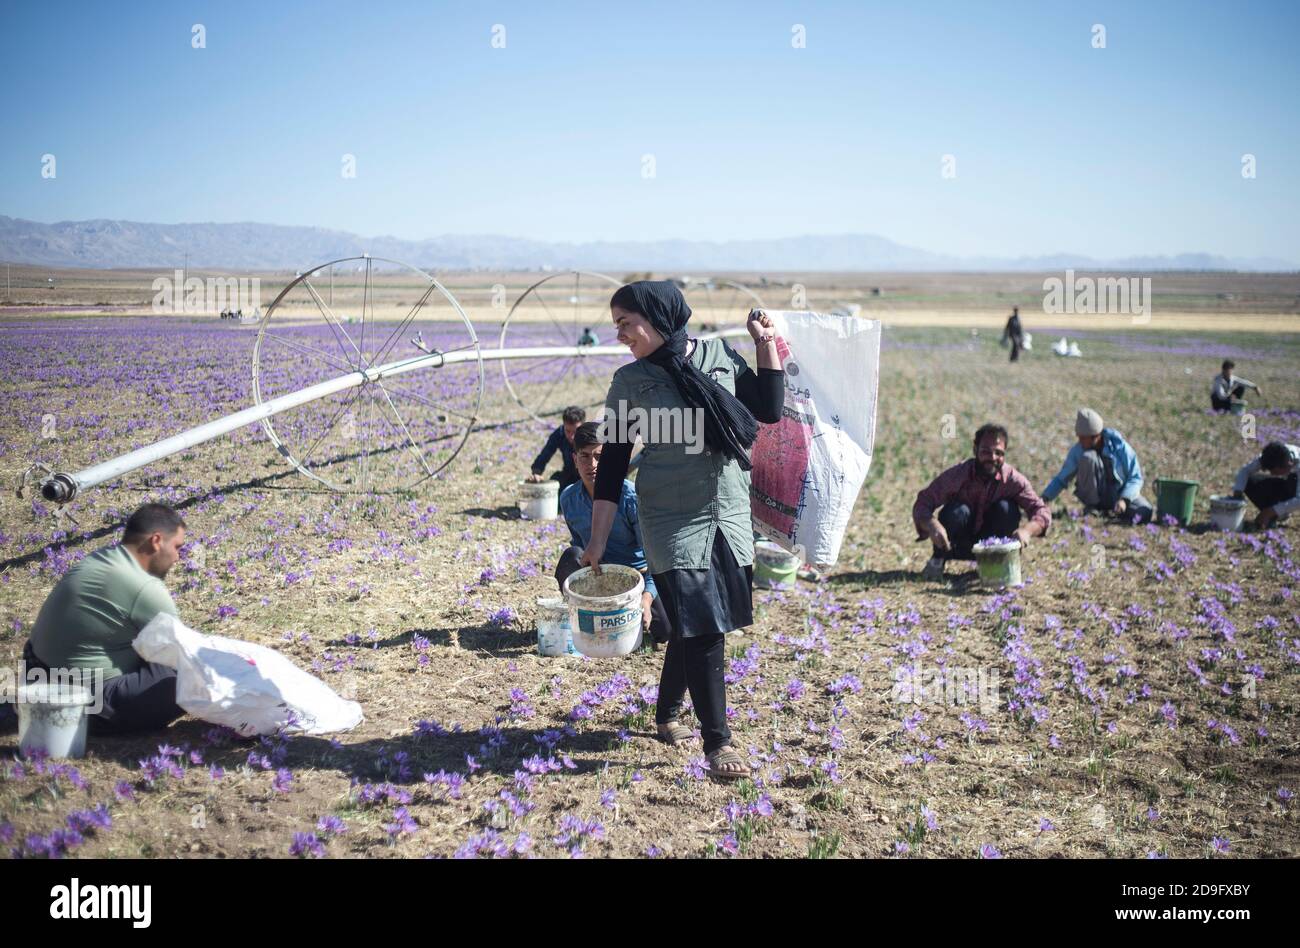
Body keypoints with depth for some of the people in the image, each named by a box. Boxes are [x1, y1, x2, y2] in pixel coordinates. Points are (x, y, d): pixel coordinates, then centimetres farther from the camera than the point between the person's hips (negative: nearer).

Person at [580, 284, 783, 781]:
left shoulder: (720, 354, 2)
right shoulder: (630, 382, -3)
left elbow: (769, 411, 7)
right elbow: (612, 464, -2)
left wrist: (766, 344, 3)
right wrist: (597, 542, -4)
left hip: (730, 515, 3)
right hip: (672, 522, -3)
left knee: (693, 626, 13)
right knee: (701, 627, -9)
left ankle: (667, 713, 36)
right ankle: (717, 741, 4)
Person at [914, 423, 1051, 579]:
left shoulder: (1012, 478, -18)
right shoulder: (957, 474, -22)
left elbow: (1042, 512, -20)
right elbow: (922, 505, -26)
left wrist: (1027, 530, -43)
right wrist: (932, 525, -49)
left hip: (990, 545, 1)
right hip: (959, 544, -1)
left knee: (1007, 508, -25)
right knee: (957, 510, -32)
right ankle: (938, 560, -6)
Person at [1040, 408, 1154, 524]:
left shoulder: (1119, 446, -14)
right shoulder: (1077, 450, -10)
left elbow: (1135, 477, -11)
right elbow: (1061, 479, -2)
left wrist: (1124, 500, -27)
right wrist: (1044, 498, -17)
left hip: (1120, 494, 0)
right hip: (1094, 496, 0)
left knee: (1146, 513, -31)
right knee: (1087, 457, -28)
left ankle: (1115, 511, 2)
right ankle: (1092, 507, -13)